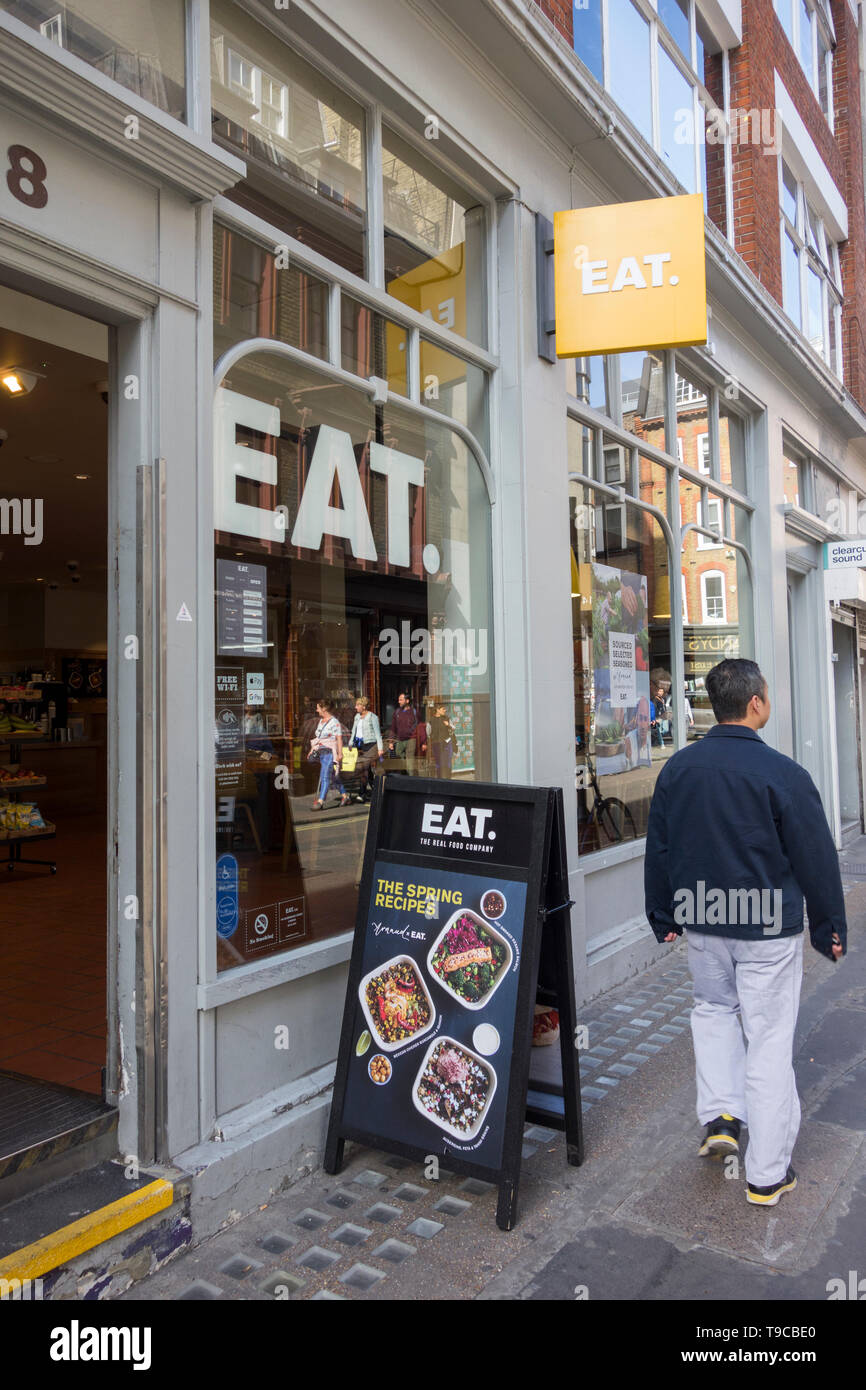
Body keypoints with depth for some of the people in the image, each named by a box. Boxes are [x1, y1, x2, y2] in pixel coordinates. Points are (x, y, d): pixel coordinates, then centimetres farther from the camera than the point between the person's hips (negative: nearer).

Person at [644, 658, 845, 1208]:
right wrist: (830, 928, 4)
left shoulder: (677, 769, -2)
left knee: (712, 1008, 28)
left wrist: (664, 916, 18)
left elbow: (659, 849, 6)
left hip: (703, 921, 4)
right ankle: (768, 1174, 18)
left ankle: (720, 1115, 18)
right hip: (770, 927, -4)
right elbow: (816, 857, -9)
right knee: (769, 1040, 7)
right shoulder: (783, 773, -16)